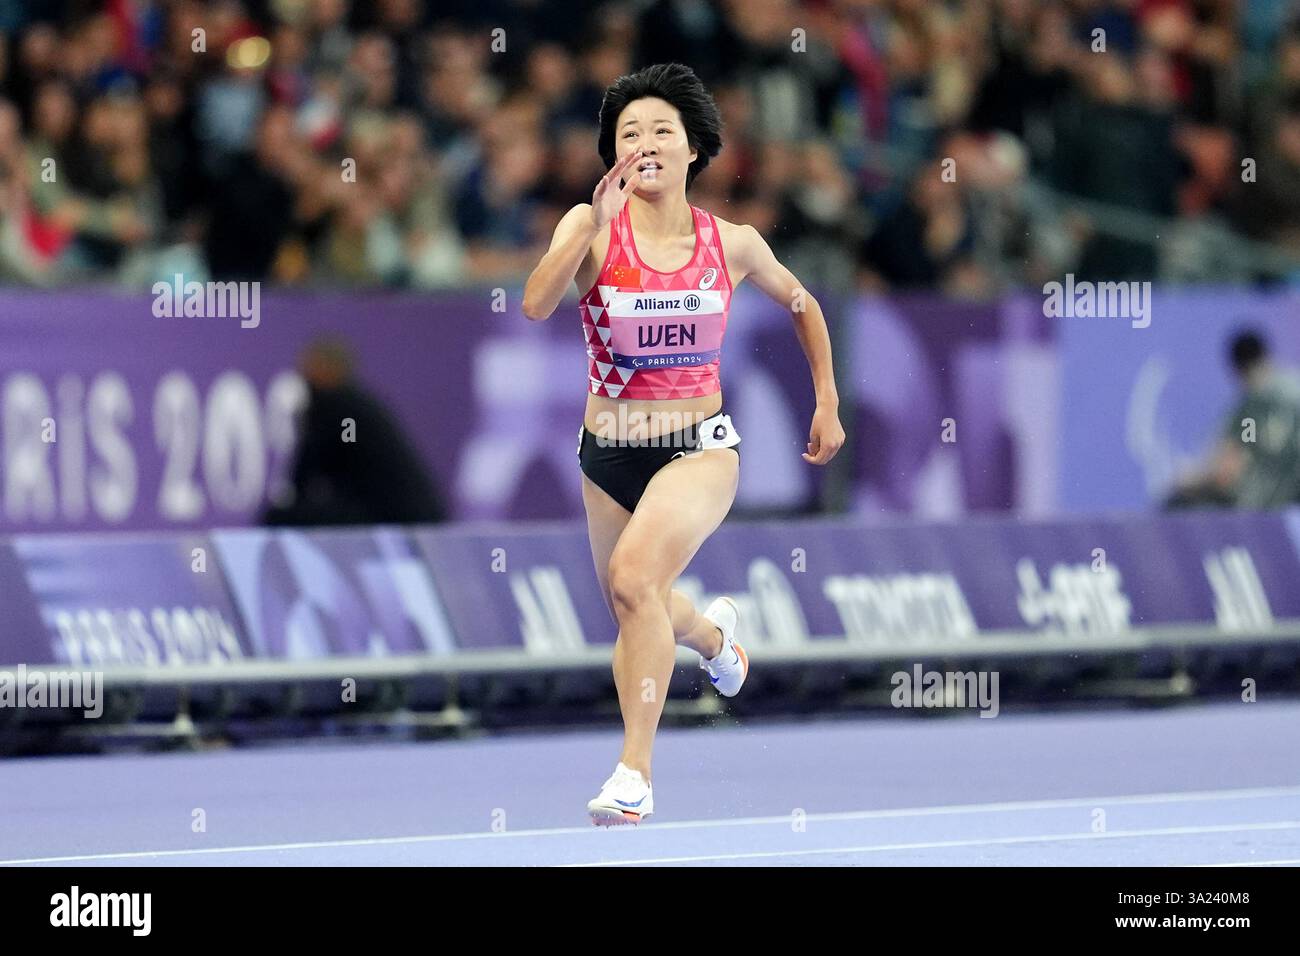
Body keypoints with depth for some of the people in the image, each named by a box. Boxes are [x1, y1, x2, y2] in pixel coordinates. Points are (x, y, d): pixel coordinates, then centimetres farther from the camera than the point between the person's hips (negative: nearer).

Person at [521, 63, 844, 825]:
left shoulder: (733, 243, -3)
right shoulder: (594, 228, -7)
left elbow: (801, 304, 18)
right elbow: (536, 305, -25)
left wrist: (828, 405, 17)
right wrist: (594, 223, -32)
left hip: (699, 448, -3)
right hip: (609, 452, 3)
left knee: (635, 575, -29)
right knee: (636, 615, 18)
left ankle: (635, 775, -26)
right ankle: (712, 633, 56)